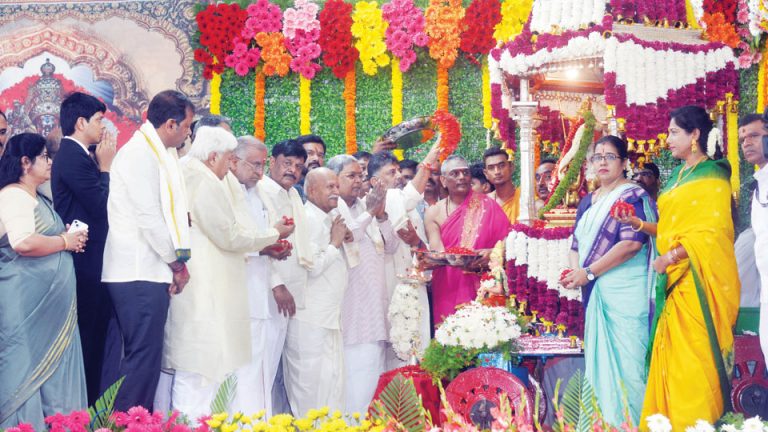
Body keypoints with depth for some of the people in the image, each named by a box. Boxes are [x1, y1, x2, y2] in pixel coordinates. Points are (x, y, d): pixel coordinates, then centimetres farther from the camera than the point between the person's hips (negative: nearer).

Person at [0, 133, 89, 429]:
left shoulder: (37, 198, 18)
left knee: (53, 361, 10)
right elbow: (24, 242, -27)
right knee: (29, 364, -5)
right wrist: (65, 242, -14)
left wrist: (68, 236, 12)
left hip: (48, 297, 10)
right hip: (27, 298, -10)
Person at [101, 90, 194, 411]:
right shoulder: (140, 153, -12)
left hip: (148, 273, 10)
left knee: (145, 356, 11)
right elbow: (149, 217, -16)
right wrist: (177, 263, -7)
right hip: (139, 274, -10)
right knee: (143, 357, -9)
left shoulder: (155, 153, 18)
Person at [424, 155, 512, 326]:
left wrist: (492, 253, -22)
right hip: (448, 291, 1)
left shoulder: (486, 205, 3)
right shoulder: (434, 213, 5)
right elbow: (438, 253, -4)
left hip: (481, 289, -1)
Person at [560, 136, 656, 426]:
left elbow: (632, 243, -16)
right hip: (595, 293, 7)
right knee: (599, 360, 8)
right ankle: (604, 423, 14)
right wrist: (575, 273, -4)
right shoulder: (588, 202, 18)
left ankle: (632, 424, -2)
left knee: (625, 360, -8)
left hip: (626, 291, -7)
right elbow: (577, 243, 18)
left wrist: (589, 272, -16)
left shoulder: (632, 196, -5)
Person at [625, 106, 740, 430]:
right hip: (673, 279, 8)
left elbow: (711, 231, -16)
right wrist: (638, 223, 6)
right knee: (670, 355, 5)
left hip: (697, 278, -8)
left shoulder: (712, 175, -7)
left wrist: (671, 256, -22)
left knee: (694, 355, -7)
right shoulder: (678, 176, 17)